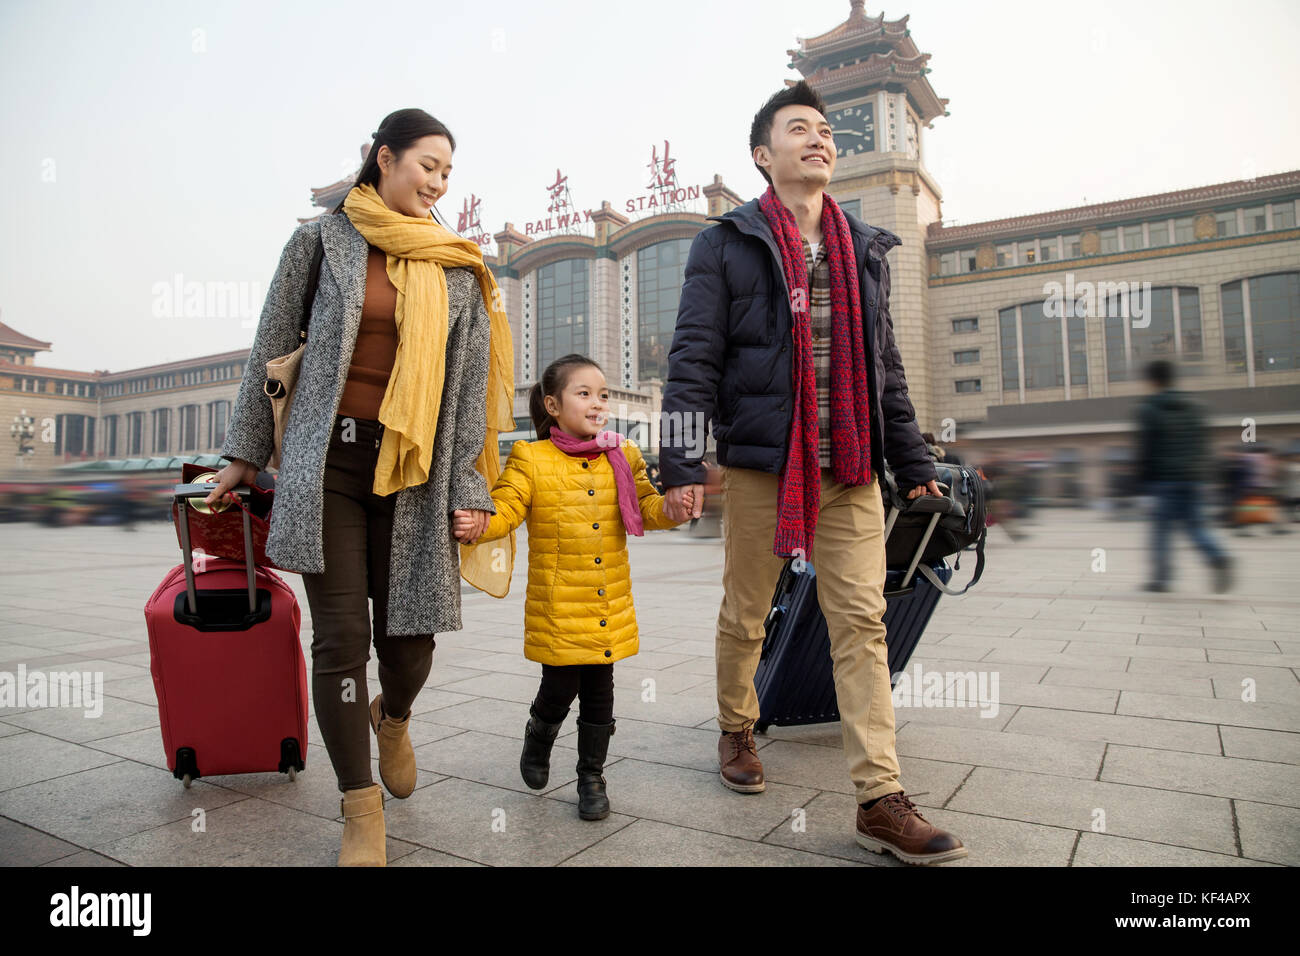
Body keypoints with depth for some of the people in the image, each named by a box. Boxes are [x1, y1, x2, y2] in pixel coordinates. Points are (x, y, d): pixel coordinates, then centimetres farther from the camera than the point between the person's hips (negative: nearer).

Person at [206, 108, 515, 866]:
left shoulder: (459, 268, 9)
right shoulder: (322, 241, 6)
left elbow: (471, 380, 5)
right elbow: (272, 349, 10)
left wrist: (470, 487, 0)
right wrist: (246, 453, 11)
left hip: (413, 466, 1)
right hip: (328, 457, -1)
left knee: (409, 635, 2)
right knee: (341, 635, -3)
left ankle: (393, 717, 39)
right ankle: (362, 807, 15)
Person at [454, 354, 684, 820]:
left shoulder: (623, 457, 6)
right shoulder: (532, 459, -4)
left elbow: (649, 509, 5)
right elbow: (503, 510, -10)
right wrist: (474, 524, -30)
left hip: (609, 607, 3)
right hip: (558, 607, -3)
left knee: (599, 694, 11)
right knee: (560, 689, 2)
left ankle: (592, 776, 31)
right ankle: (537, 738, 38)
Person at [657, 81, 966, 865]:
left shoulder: (865, 249, 18)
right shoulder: (728, 244, 3)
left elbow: (885, 363, 19)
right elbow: (694, 357, -4)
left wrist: (913, 461, 17)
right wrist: (682, 462, -13)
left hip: (851, 469, 4)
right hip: (760, 460, -3)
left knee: (862, 621, -1)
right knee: (746, 615, 8)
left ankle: (881, 798, 3)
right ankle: (738, 730, 33)